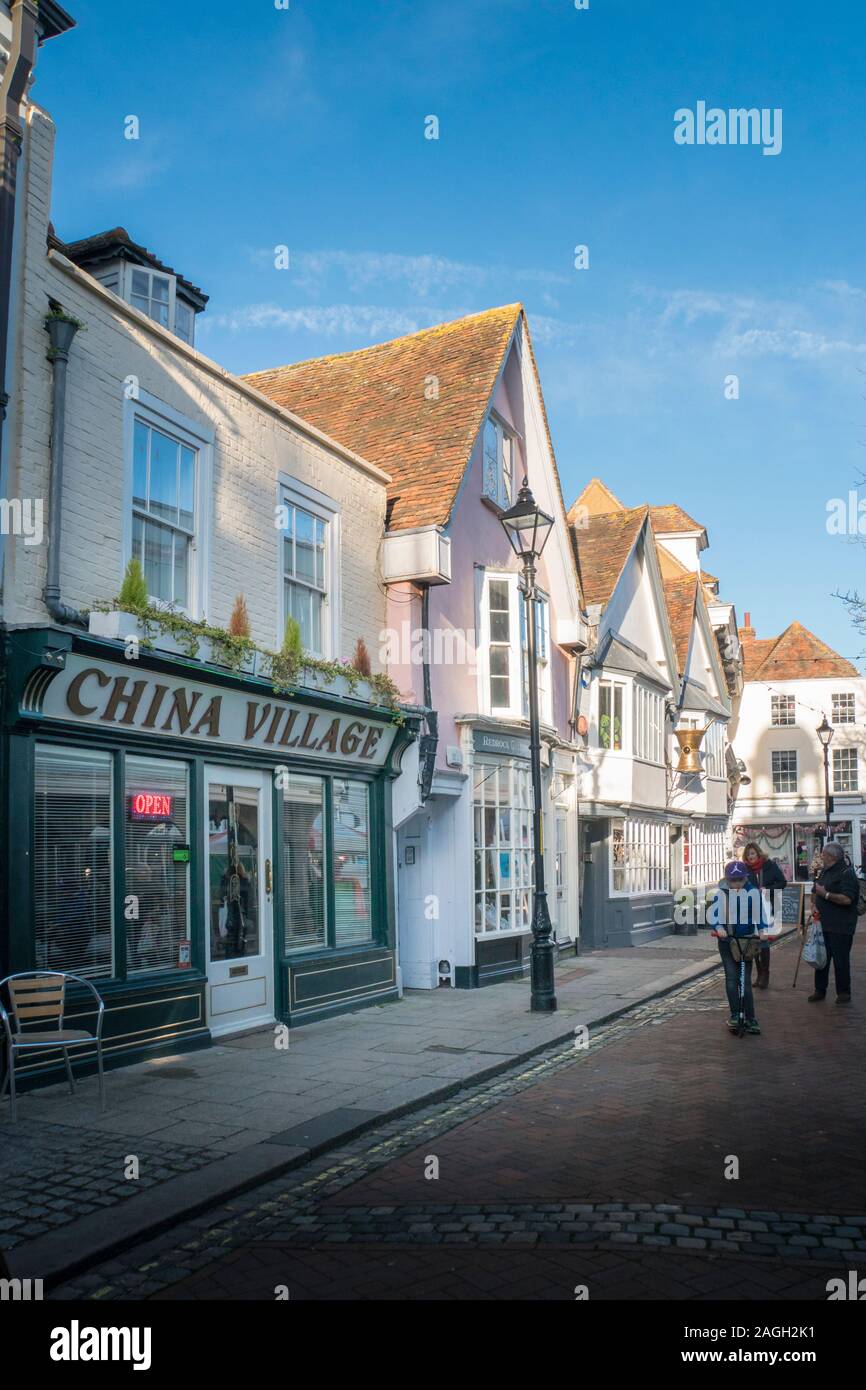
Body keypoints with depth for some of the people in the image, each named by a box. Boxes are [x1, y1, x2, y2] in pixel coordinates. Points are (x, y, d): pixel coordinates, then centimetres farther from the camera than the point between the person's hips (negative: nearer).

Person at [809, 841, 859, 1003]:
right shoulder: (825, 871, 14)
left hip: (840, 927, -8)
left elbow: (847, 899, -24)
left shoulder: (847, 873, -13)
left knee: (841, 960, 1)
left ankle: (844, 993, 13)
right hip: (823, 923, 8)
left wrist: (825, 894, -19)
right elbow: (815, 892, 24)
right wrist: (814, 904, 4)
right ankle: (820, 990, 21)